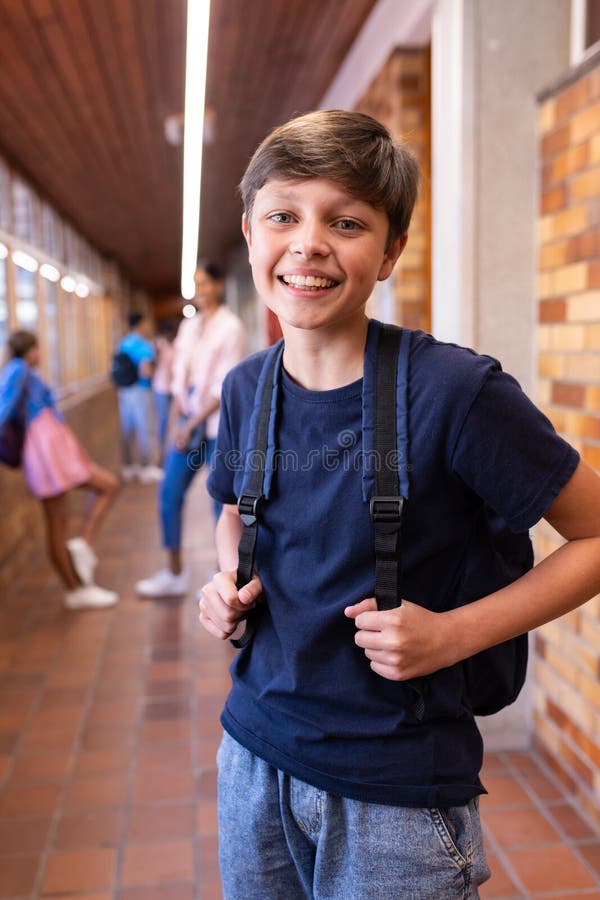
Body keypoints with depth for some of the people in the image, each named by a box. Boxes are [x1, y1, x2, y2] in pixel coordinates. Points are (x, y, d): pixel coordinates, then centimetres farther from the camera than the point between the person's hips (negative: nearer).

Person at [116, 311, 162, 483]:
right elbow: (146, 371, -25)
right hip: (140, 391, -7)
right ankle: (145, 469, 7)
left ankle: (128, 468, 19)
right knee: (144, 431, 1)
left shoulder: (122, 344, 9)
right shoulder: (144, 345, -14)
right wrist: (152, 370, -5)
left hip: (124, 391, 7)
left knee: (127, 431, 12)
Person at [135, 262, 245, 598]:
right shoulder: (189, 326, 12)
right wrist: (176, 422, 1)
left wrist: (193, 425, -14)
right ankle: (175, 573, 21)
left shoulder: (230, 327, -7)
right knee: (170, 494, 7)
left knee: (223, 499, 2)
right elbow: (180, 379, 12)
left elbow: (225, 387, -13)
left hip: (217, 425, -6)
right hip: (188, 421, 7)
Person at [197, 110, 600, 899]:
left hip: (397, 792, -4)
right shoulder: (247, 389, -3)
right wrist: (231, 582, -4)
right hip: (256, 752, 5)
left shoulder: (457, 391, -20)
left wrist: (453, 632, -19)